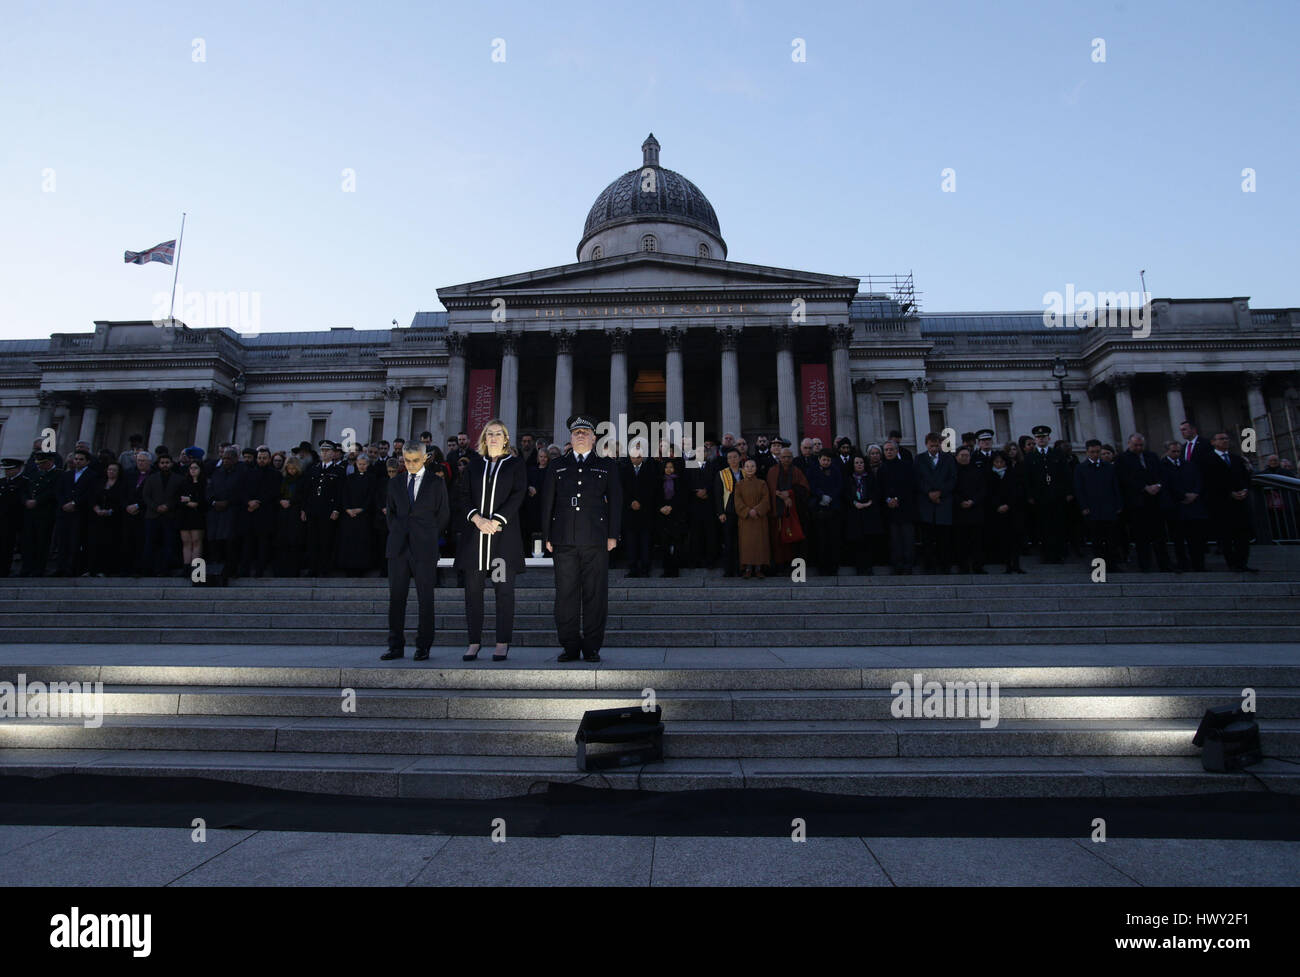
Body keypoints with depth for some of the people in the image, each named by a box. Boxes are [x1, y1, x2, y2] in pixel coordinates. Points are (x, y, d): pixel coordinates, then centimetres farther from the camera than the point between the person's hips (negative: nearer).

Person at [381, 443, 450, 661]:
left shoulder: (436, 483, 5)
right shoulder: (395, 483, 15)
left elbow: (444, 514, 7)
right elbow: (390, 511, 21)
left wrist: (429, 536, 4)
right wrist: (396, 532, 9)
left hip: (424, 547, -3)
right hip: (398, 546, 3)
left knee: (425, 598, 0)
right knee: (396, 597, 3)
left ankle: (423, 647, 7)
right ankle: (396, 646, 9)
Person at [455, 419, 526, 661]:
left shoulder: (516, 464, 9)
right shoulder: (474, 464, 15)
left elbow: (518, 495, -2)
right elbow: (464, 495, 7)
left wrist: (497, 521, -13)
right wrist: (477, 518, -10)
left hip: (504, 532, -2)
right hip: (474, 533, 3)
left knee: (504, 589, -2)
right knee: (473, 588, 2)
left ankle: (503, 643, 4)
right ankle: (474, 642, 10)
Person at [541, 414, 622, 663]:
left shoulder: (607, 466, 13)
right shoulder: (558, 466, 17)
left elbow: (615, 501, 7)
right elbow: (548, 501, 14)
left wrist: (612, 535, -1)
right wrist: (548, 536, 6)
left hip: (596, 540, -1)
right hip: (564, 541, 2)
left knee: (595, 594, -1)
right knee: (566, 594, 1)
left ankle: (592, 646, 9)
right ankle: (570, 646, 10)